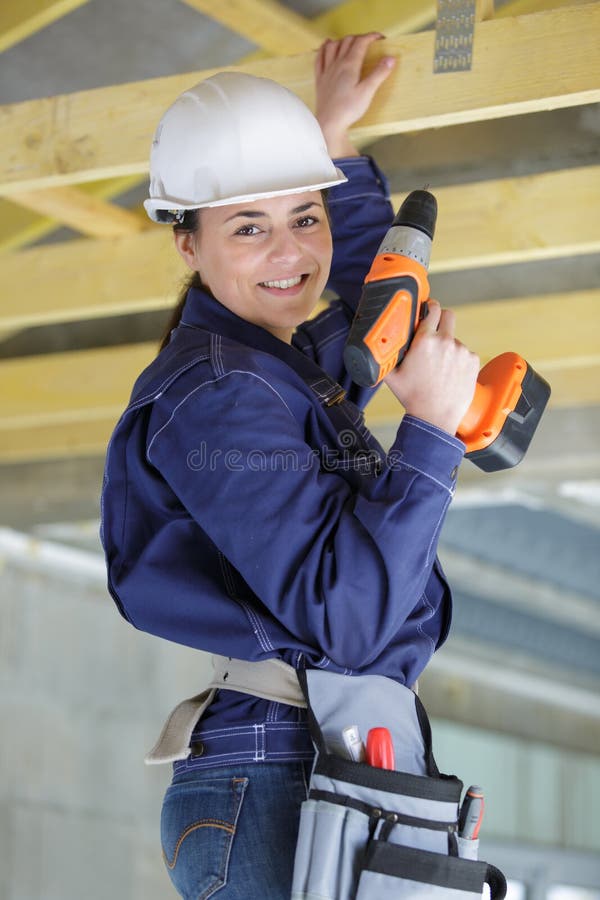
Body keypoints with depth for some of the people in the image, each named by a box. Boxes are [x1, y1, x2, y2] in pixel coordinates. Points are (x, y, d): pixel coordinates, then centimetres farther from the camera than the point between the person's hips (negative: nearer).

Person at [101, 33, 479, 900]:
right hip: (270, 799, -9)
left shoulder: (302, 359, 15)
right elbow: (347, 618, -21)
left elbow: (369, 289, 41)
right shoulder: (212, 396, -13)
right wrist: (432, 428, -16)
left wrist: (335, 140, 34)